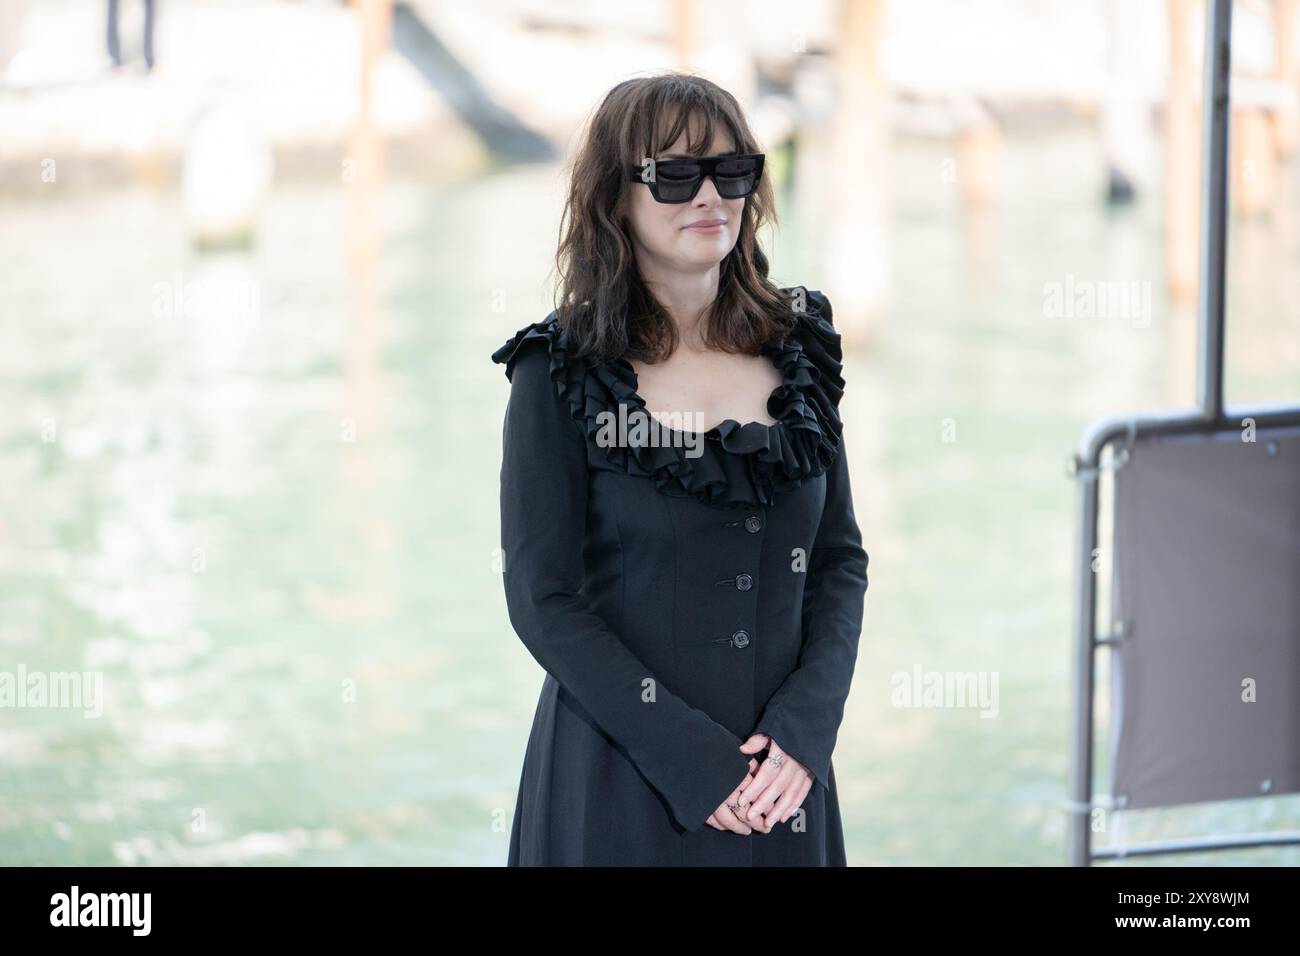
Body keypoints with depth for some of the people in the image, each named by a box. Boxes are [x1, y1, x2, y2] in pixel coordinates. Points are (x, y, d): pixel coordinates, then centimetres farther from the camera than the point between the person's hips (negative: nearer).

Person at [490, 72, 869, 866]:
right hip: (620, 791, -3)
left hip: (779, 778, 4)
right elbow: (542, 601, -10)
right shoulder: (561, 374, -6)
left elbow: (841, 560, 7)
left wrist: (806, 726, -9)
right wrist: (689, 756, -17)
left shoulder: (798, 347, 6)